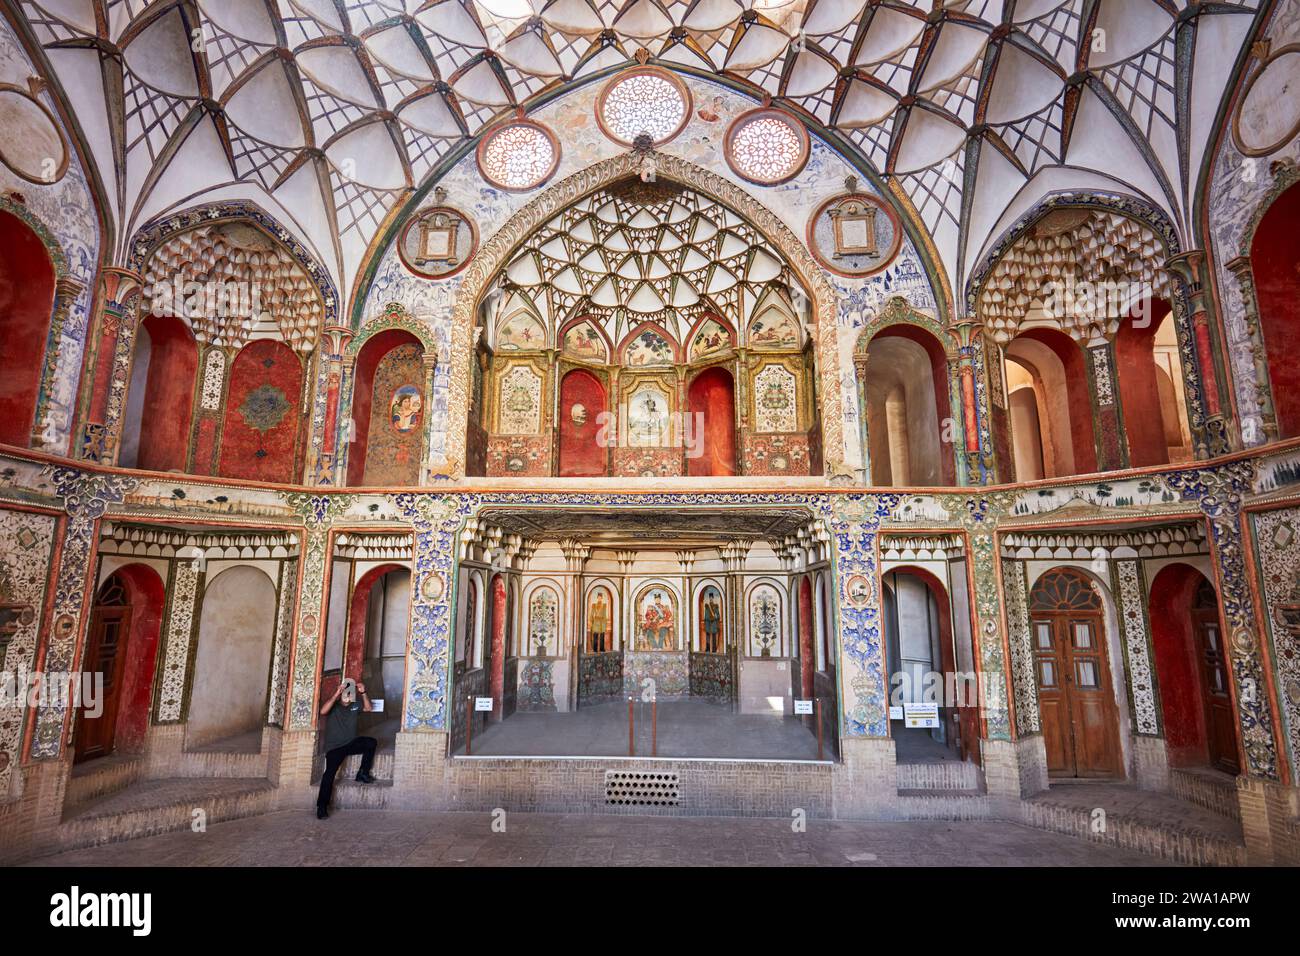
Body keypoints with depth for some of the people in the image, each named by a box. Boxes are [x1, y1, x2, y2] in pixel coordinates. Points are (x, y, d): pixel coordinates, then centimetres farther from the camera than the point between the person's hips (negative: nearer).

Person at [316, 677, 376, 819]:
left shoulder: (355, 705, 5)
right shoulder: (333, 704, -10)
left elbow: (368, 708, 2)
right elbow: (323, 712, -29)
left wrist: (363, 693, -12)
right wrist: (336, 694, -37)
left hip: (351, 743, 4)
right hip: (334, 747, -4)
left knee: (372, 742, -17)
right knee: (330, 772, -22)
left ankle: (363, 774, -2)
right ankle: (322, 806, -12)